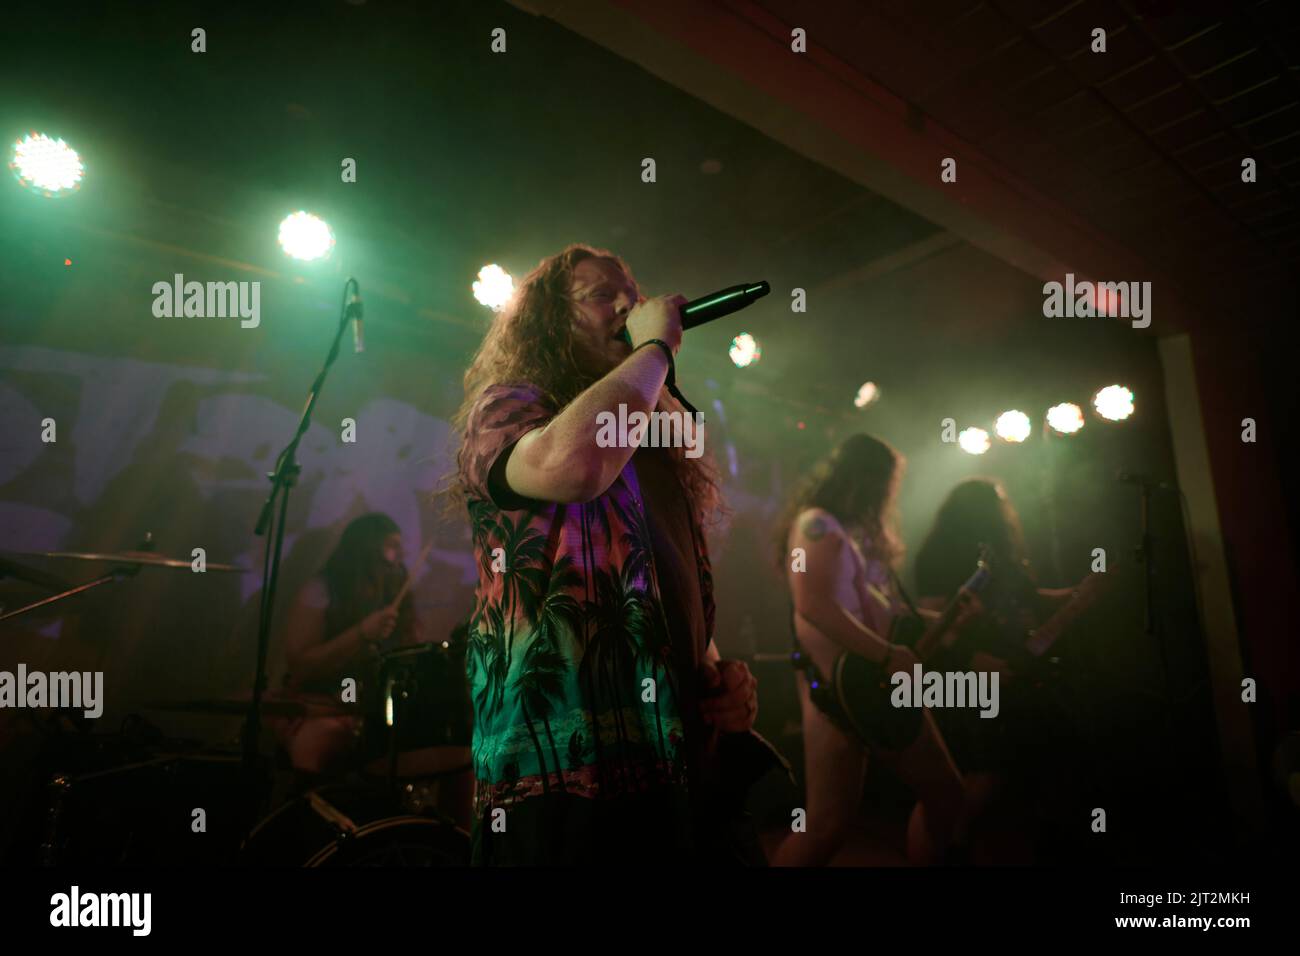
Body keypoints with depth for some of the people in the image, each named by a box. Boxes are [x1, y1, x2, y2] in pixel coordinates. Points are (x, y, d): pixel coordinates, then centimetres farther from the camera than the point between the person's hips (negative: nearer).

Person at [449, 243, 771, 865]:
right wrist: (655, 345, -12)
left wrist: (720, 670, 7)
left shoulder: (655, 440, 20)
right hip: (569, 766, -7)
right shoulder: (505, 409, -2)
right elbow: (570, 463, -29)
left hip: (687, 758, 7)